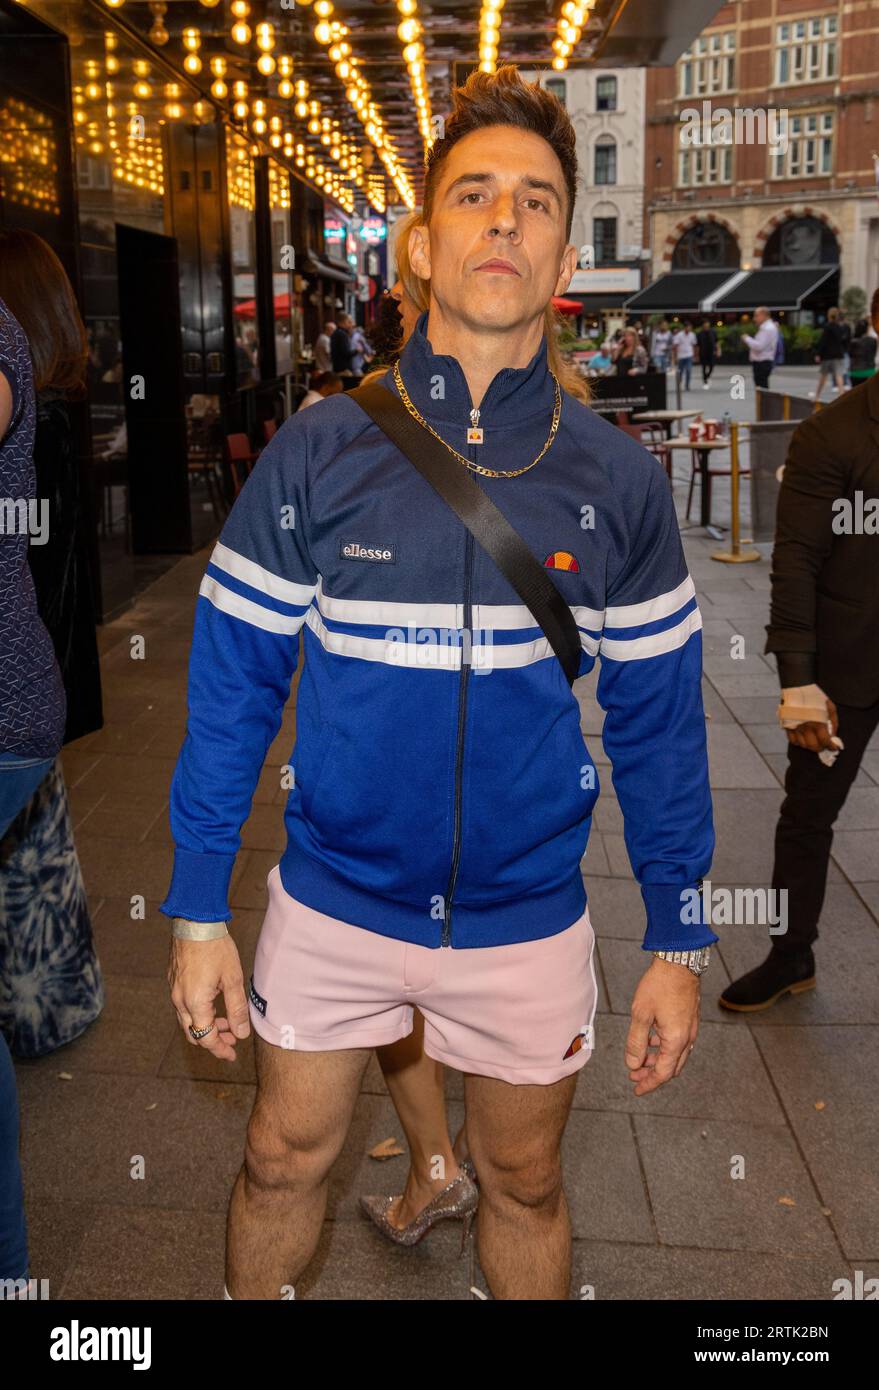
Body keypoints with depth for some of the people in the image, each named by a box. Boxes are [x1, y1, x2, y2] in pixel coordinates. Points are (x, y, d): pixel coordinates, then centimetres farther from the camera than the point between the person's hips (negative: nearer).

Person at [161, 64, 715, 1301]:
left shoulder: (618, 479, -7)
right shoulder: (317, 452, -10)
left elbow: (659, 726, -1)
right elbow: (230, 690, -5)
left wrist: (679, 946, 0)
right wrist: (198, 914, -4)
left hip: (529, 922, 1)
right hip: (332, 906, 0)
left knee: (524, 1186, 21)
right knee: (285, 1162, 20)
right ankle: (252, 1298, 51)